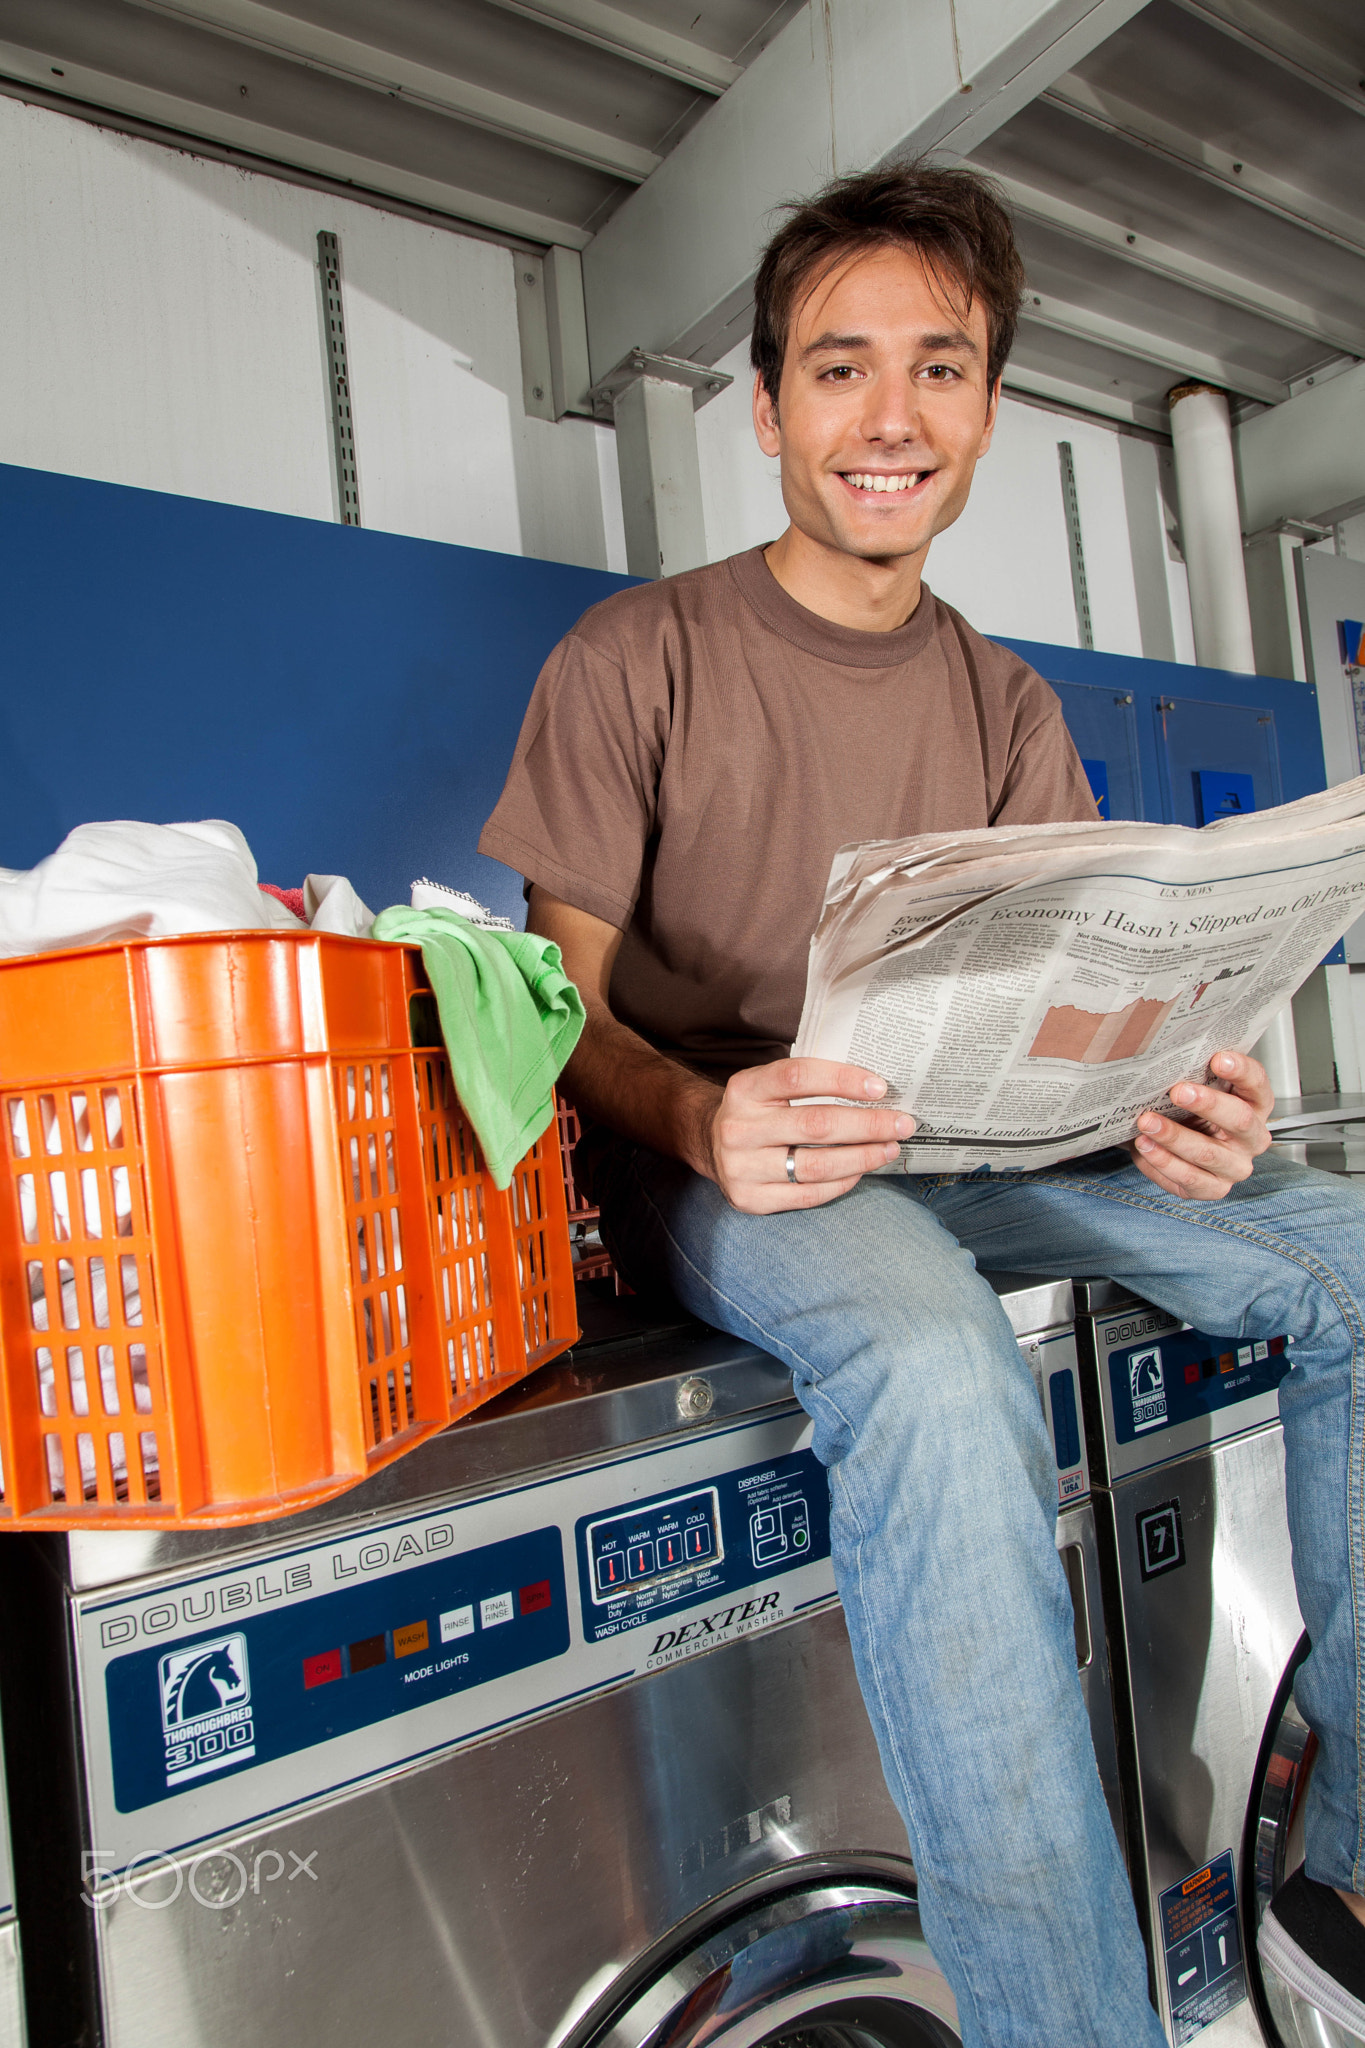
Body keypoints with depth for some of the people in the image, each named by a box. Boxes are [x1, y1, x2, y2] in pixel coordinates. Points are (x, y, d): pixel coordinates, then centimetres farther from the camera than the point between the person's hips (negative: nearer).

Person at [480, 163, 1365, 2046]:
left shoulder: (1005, 703, 11)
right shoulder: (638, 660, -4)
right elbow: (567, 1013, -7)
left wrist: (1163, 1098, -14)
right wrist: (704, 1120, -28)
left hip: (965, 1147, 6)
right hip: (706, 1158, -5)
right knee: (936, 1365, -37)